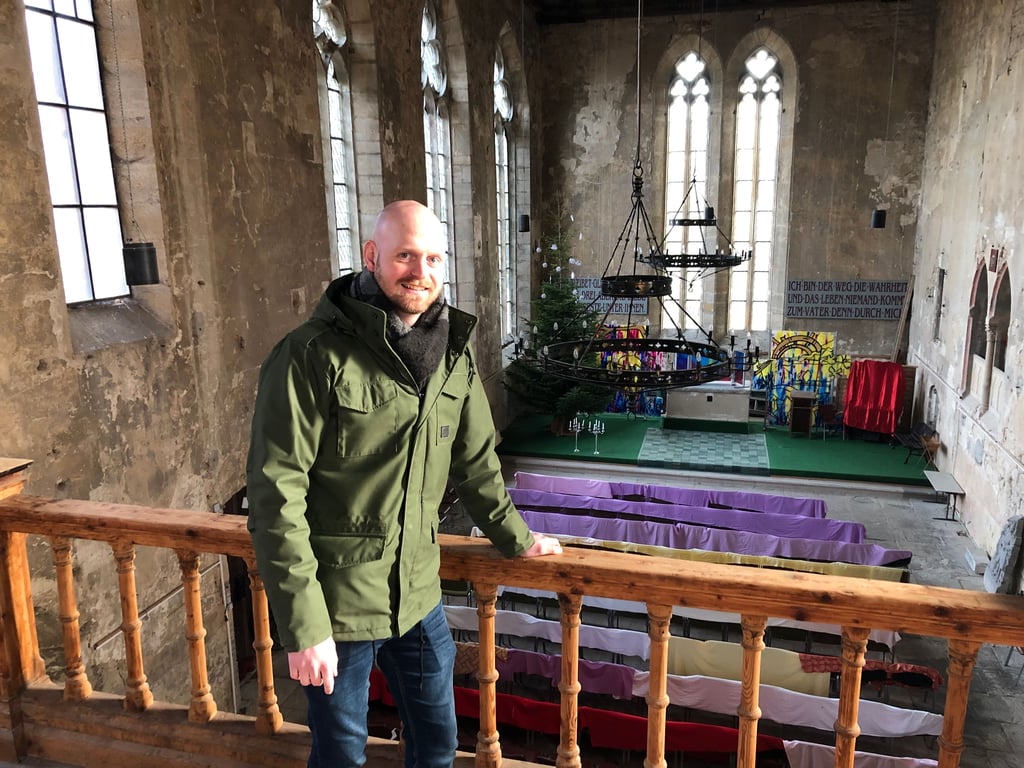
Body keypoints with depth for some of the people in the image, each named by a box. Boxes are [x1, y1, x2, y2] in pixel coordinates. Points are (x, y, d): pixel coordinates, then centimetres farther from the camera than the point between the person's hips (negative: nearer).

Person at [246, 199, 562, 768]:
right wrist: (303, 626, -19)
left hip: (419, 595, 5)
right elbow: (277, 494, -19)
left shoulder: (453, 353, 0)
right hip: (337, 604, -4)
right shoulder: (311, 356, -18)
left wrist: (514, 538, 18)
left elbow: (475, 462, 12)